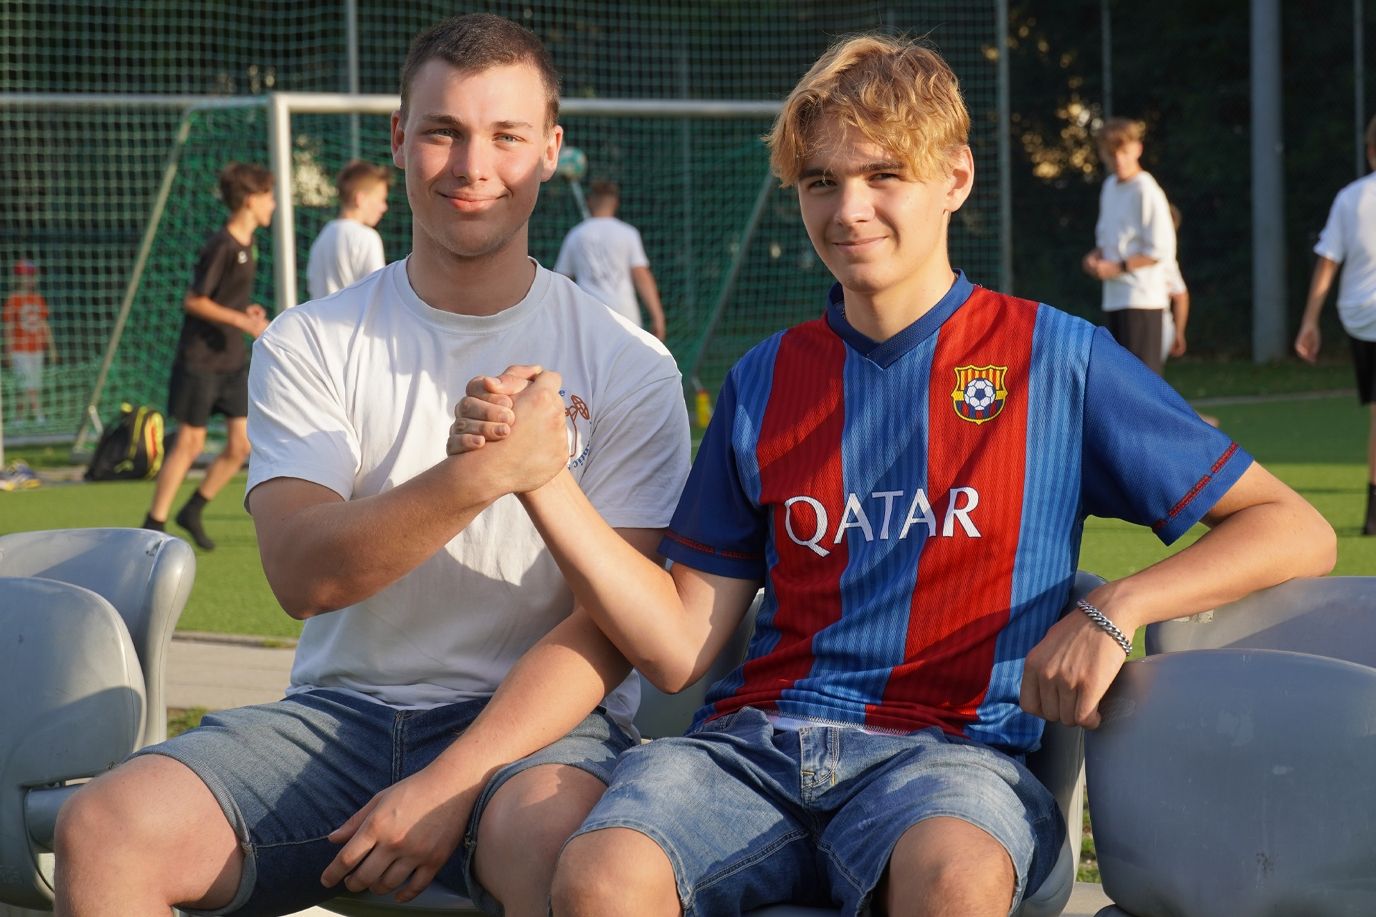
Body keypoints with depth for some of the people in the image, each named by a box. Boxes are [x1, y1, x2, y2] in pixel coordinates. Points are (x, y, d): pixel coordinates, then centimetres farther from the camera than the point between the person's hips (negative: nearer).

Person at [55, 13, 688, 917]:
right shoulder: (309, 345, 6)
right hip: (341, 709, 2)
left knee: (555, 839, -38)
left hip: (533, 720, -2)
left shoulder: (626, 367, 2)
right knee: (104, 828, -23)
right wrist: (477, 476, -27)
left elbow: (610, 627, -6)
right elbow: (302, 573, -10)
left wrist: (445, 788, -18)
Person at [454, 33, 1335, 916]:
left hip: (950, 746, -2)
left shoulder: (1058, 361, 7)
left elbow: (1296, 531, 5)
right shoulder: (765, 381, 16)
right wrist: (536, 471, 1)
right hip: (755, 741, 2)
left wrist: (1114, 611, -11)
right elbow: (680, 647, 11)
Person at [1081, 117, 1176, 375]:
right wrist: (1096, 257, 4)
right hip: (1113, 298, 9)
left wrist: (1118, 267, -16)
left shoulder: (1146, 191, -13)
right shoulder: (1110, 186, 13)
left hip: (1141, 298, -9)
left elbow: (1162, 250, -15)